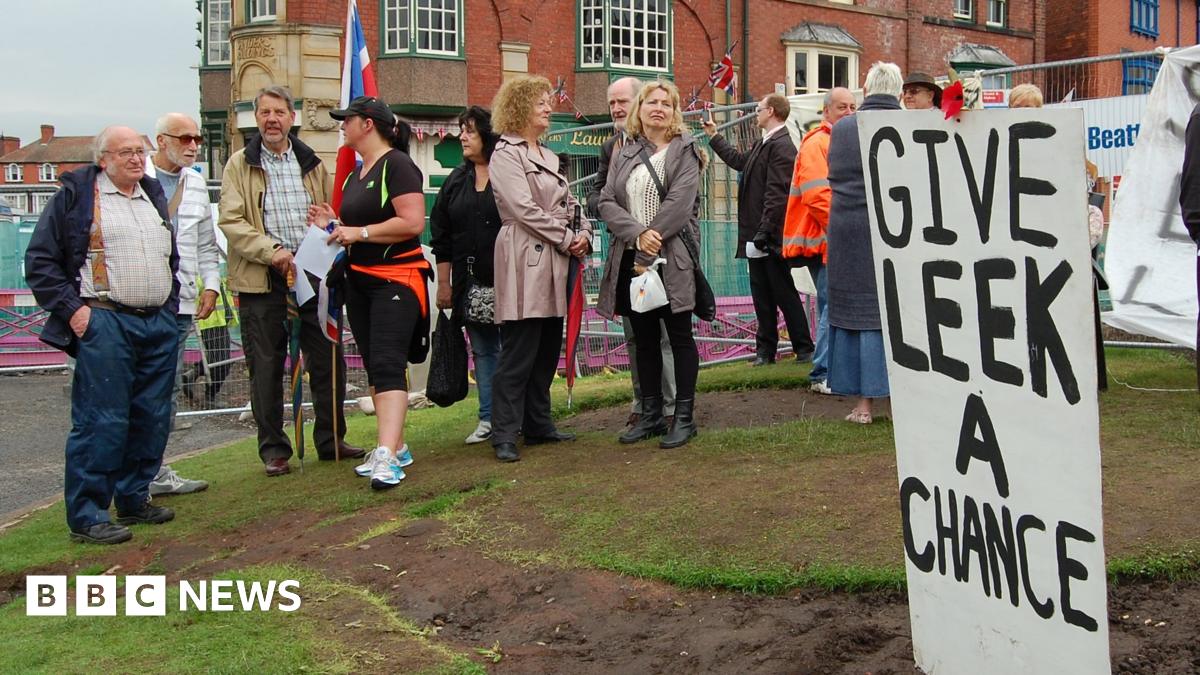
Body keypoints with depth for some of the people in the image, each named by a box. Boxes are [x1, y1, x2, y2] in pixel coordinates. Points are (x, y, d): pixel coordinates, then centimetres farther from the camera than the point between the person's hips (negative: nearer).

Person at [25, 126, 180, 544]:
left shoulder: (154, 197, 19)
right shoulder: (76, 195, 0)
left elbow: (172, 259, 28)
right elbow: (40, 261, -2)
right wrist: (71, 309, -10)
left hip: (159, 325, 7)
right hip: (104, 324, -6)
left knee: (152, 420, 9)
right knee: (101, 422, -8)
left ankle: (133, 499, 23)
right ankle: (86, 517, -1)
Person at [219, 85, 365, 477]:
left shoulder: (311, 164, 13)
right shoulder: (240, 165, 3)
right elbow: (231, 221, -6)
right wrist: (271, 251, -17)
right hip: (262, 281, -3)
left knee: (328, 360, 6)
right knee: (266, 368, 3)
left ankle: (331, 440, 20)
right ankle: (273, 450, 14)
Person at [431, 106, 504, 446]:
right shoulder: (456, 181, 12)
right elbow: (441, 235, 14)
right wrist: (443, 283, 10)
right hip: (469, 282, 6)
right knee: (483, 350, 9)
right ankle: (489, 418, 15)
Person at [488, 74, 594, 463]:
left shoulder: (549, 156, 21)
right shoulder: (505, 154, -5)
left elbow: (568, 204, 20)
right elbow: (525, 208, -14)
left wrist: (583, 234, 0)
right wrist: (567, 239, -11)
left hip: (555, 262, 8)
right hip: (526, 259, -8)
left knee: (547, 351, 11)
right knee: (518, 353, -8)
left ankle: (538, 425, 20)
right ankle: (504, 434, -3)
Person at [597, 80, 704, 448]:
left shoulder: (684, 150, 0)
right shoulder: (624, 155, 14)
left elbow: (679, 203, -12)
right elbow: (607, 202, 4)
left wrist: (648, 253, -15)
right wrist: (637, 234, -15)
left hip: (672, 259, -5)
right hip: (630, 258, 5)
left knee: (679, 336, 1)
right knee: (644, 338, 10)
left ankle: (684, 417, 8)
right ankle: (650, 415, 19)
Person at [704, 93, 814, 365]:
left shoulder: (781, 146, -15)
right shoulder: (762, 145, 15)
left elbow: (777, 195, -21)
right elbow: (738, 160, 35)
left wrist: (763, 233, -23)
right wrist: (714, 136, 41)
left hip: (771, 237, -9)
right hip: (757, 236, 9)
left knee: (784, 293, -1)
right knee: (761, 294, 12)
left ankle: (804, 348, 9)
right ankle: (765, 349, 19)